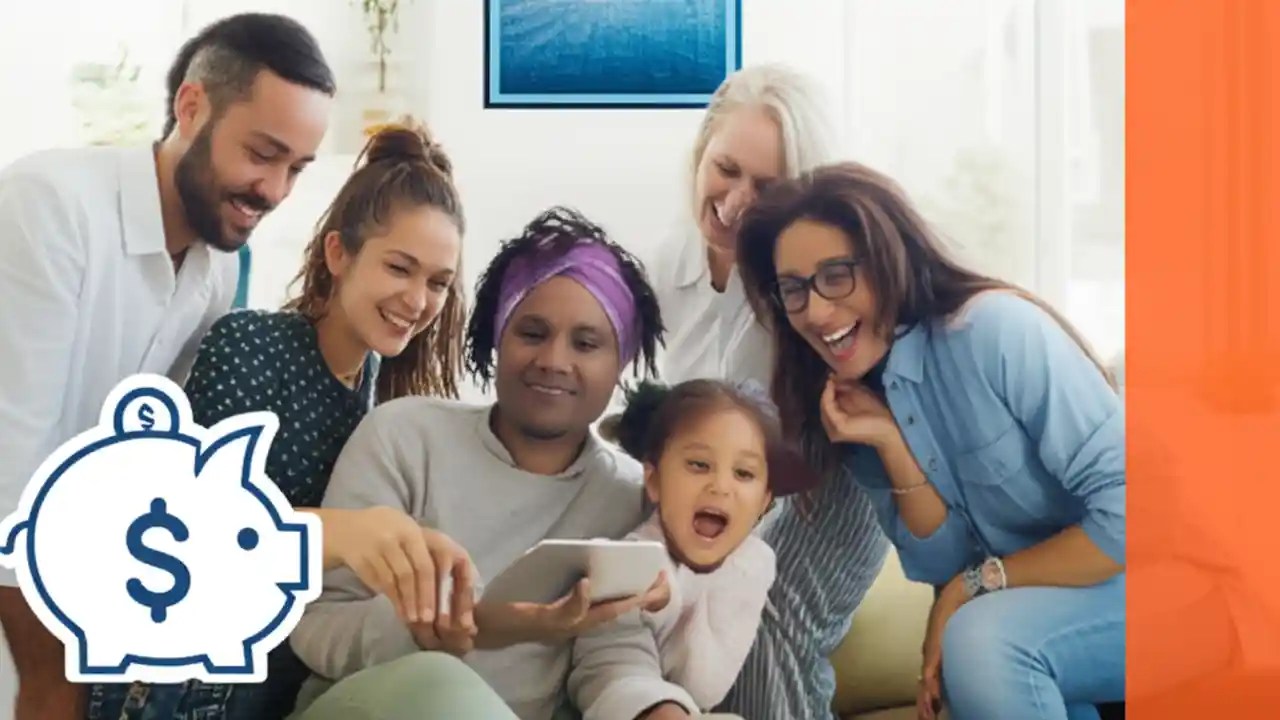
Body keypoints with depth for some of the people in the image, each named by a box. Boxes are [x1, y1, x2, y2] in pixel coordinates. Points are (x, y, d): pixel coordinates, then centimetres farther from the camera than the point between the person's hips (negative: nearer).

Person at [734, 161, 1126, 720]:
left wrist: (979, 582, -16)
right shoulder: (858, 398, -1)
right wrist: (891, 445, -17)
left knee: (981, 640, -28)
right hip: (1028, 613, 7)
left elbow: (1123, 511, -25)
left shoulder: (997, 329, -22)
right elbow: (947, 566, -3)